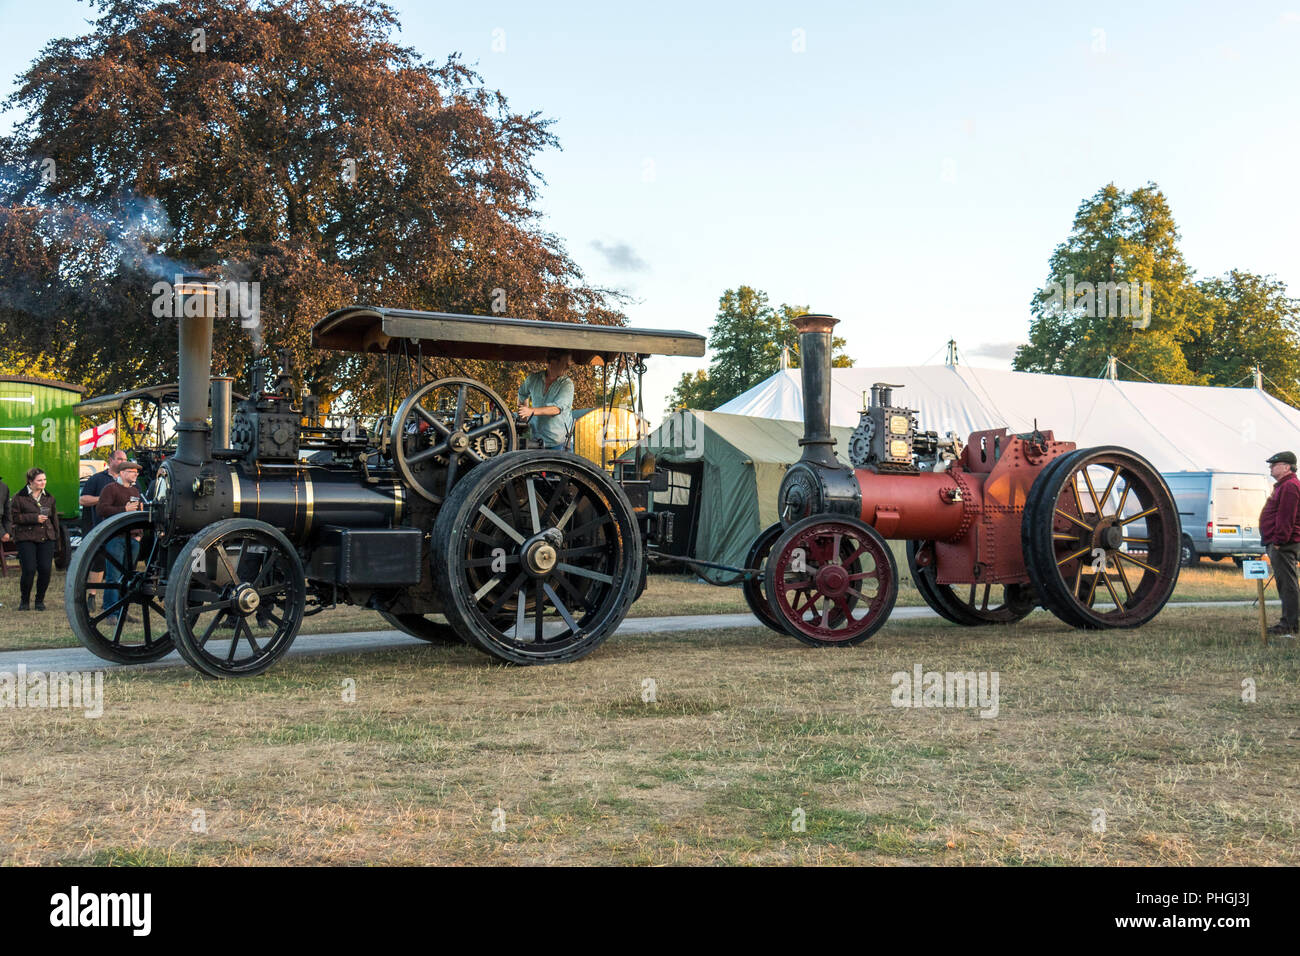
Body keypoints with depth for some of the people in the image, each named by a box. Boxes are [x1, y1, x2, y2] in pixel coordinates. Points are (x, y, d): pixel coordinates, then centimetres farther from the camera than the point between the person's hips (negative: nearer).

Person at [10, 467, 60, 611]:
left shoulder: (49, 497, 14)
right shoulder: (19, 497, 1)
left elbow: (54, 518, 19)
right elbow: (14, 517, -5)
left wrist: (56, 538, 15)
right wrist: (34, 518, -14)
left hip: (46, 539, 3)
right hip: (26, 539, -3)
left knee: (45, 570, -6)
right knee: (29, 570, -11)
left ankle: (40, 600, 13)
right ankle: (24, 600, 10)